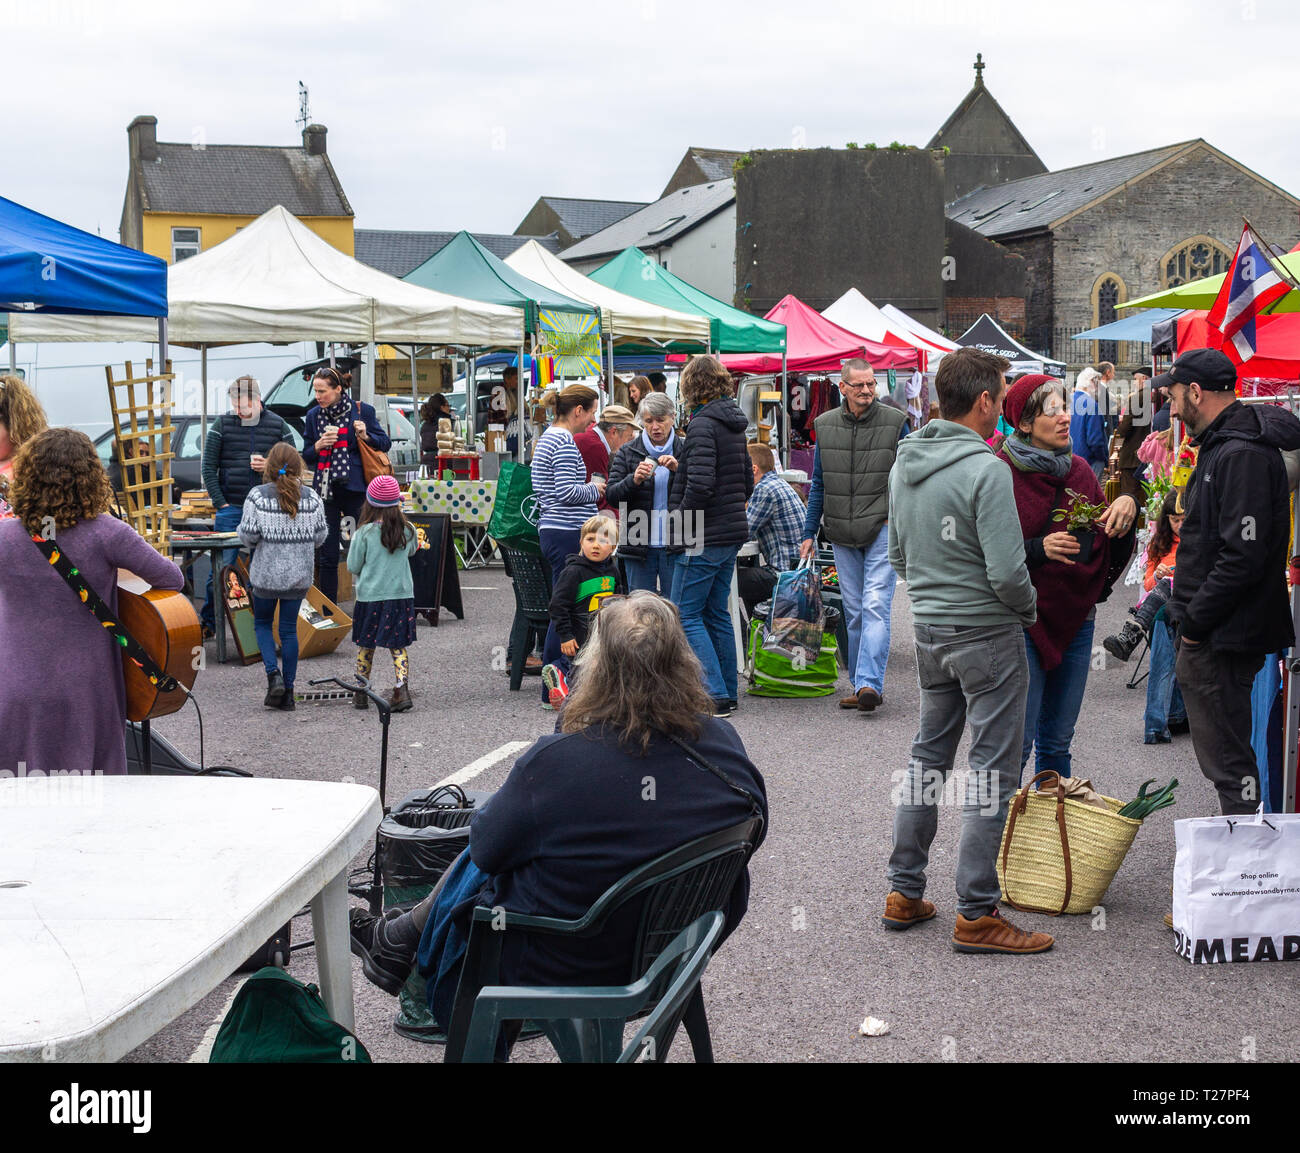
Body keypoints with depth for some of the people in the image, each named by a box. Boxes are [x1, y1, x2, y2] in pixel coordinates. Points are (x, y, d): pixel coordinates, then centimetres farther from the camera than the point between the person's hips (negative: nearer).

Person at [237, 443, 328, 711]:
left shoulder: (258, 496, -11)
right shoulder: (311, 497, -4)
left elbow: (248, 535, -12)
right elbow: (320, 537, 0)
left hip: (267, 574, -2)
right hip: (299, 575, 2)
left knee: (262, 623, 17)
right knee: (289, 629, 10)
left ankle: (273, 674, -5)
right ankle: (288, 691, 11)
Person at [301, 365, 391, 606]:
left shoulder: (362, 411, -1)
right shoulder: (313, 415, 8)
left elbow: (385, 443, 5)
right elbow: (306, 457, 12)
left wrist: (366, 436, -13)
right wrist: (318, 445, -8)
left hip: (355, 489, -2)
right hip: (325, 490, 2)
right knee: (327, 555, 4)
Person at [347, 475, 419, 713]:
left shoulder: (364, 533, -11)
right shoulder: (408, 530, -4)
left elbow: (353, 567, -4)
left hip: (370, 597, -2)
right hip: (402, 596, 2)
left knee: (365, 646, 12)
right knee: (398, 646, 8)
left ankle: (361, 693, 20)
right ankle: (402, 688, -7)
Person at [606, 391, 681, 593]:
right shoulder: (627, 453, 8)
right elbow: (611, 497, 2)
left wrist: (679, 469, -16)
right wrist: (633, 480, -17)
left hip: (674, 546, -1)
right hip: (638, 546, 1)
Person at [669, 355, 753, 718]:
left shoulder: (702, 425, -15)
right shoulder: (733, 424, 13)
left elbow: (699, 485, -24)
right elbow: (747, 481, 19)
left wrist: (679, 523, -12)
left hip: (703, 538, -9)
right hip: (731, 533, 9)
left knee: (686, 615, -4)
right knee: (716, 614, 15)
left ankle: (714, 695, -8)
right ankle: (727, 693, 19)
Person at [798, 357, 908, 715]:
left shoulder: (895, 422, -1)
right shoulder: (825, 425, 8)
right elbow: (818, 484, 15)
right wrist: (809, 533, 13)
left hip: (882, 528, -4)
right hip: (842, 535, 4)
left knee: (875, 607, -12)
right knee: (854, 612, 7)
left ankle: (869, 682, -17)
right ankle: (860, 684, 13)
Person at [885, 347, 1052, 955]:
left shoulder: (903, 465, 5)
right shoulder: (985, 470, -20)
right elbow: (1006, 570, -21)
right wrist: (1029, 605, -3)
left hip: (929, 630, 8)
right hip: (988, 635, -8)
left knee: (927, 756, 18)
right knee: (991, 770, 0)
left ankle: (903, 892, 24)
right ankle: (976, 914, 5)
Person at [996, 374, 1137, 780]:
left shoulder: (1079, 470, 11)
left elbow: (1111, 552, 12)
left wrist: (1126, 507, -5)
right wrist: (1039, 549, -25)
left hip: (1076, 619, 6)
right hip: (1025, 621, -6)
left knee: (1057, 742, 14)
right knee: (1017, 742, -5)